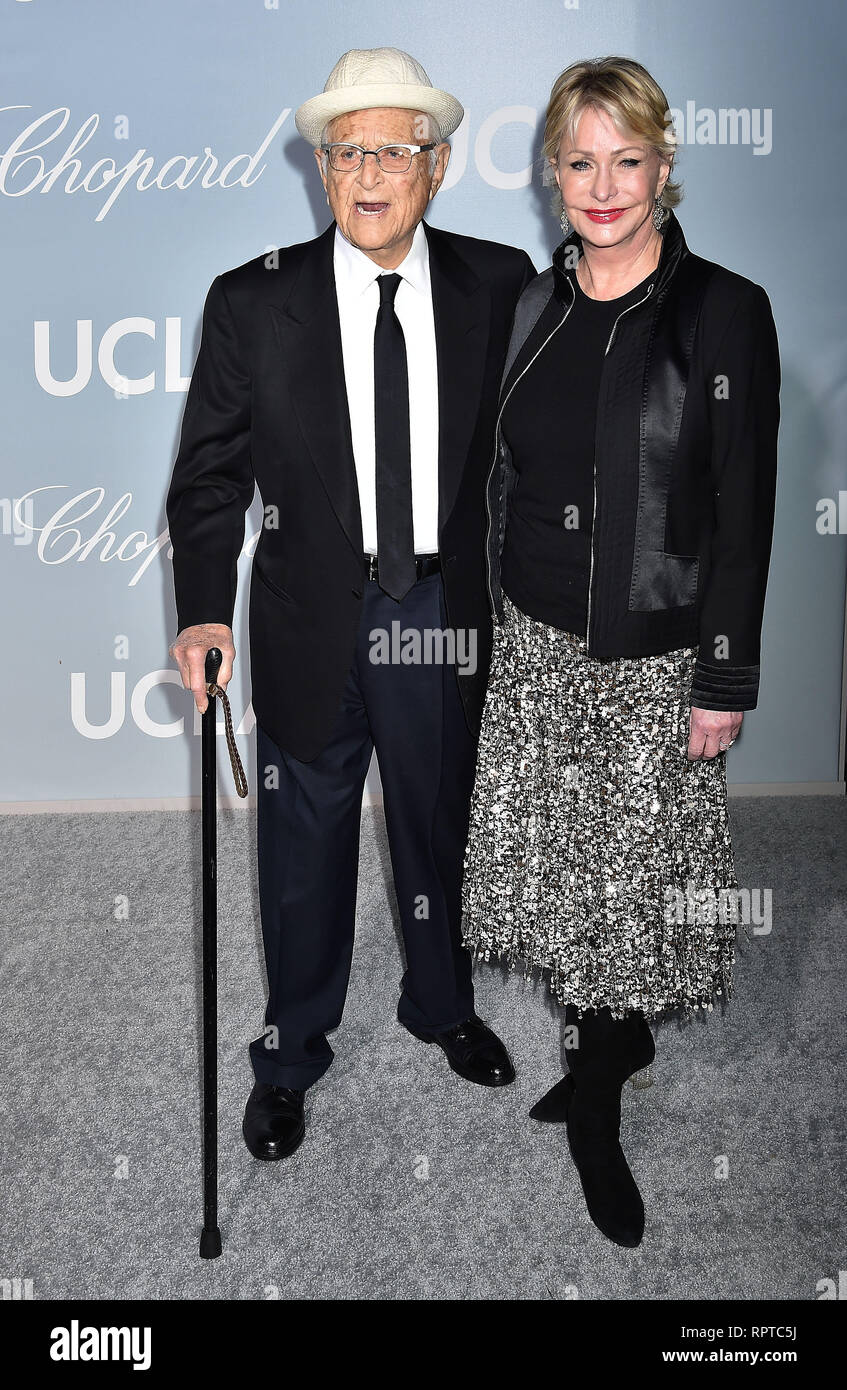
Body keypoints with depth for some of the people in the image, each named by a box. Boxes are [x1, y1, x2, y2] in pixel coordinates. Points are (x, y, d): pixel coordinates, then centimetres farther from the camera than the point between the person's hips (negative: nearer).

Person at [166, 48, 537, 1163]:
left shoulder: (500, 286, -2)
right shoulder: (254, 304, -5)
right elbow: (210, 473, -3)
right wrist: (204, 610, -15)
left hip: (450, 613, 1)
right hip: (313, 620, -1)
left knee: (444, 829, 20)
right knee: (305, 851, 12)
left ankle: (443, 1007, 47)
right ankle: (291, 1059, 35)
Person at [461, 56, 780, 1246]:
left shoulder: (725, 313, -9)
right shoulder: (534, 307, 5)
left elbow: (746, 509, -9)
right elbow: (507, 475, 11)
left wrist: (727, 680, -11)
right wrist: (490, 610, 12)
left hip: (655, 653, -4)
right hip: (535, 636, 5)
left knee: (632, 880, 4)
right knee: (556, 863, 12)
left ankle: (596, 1113, 25)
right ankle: (620, 1041, 38)